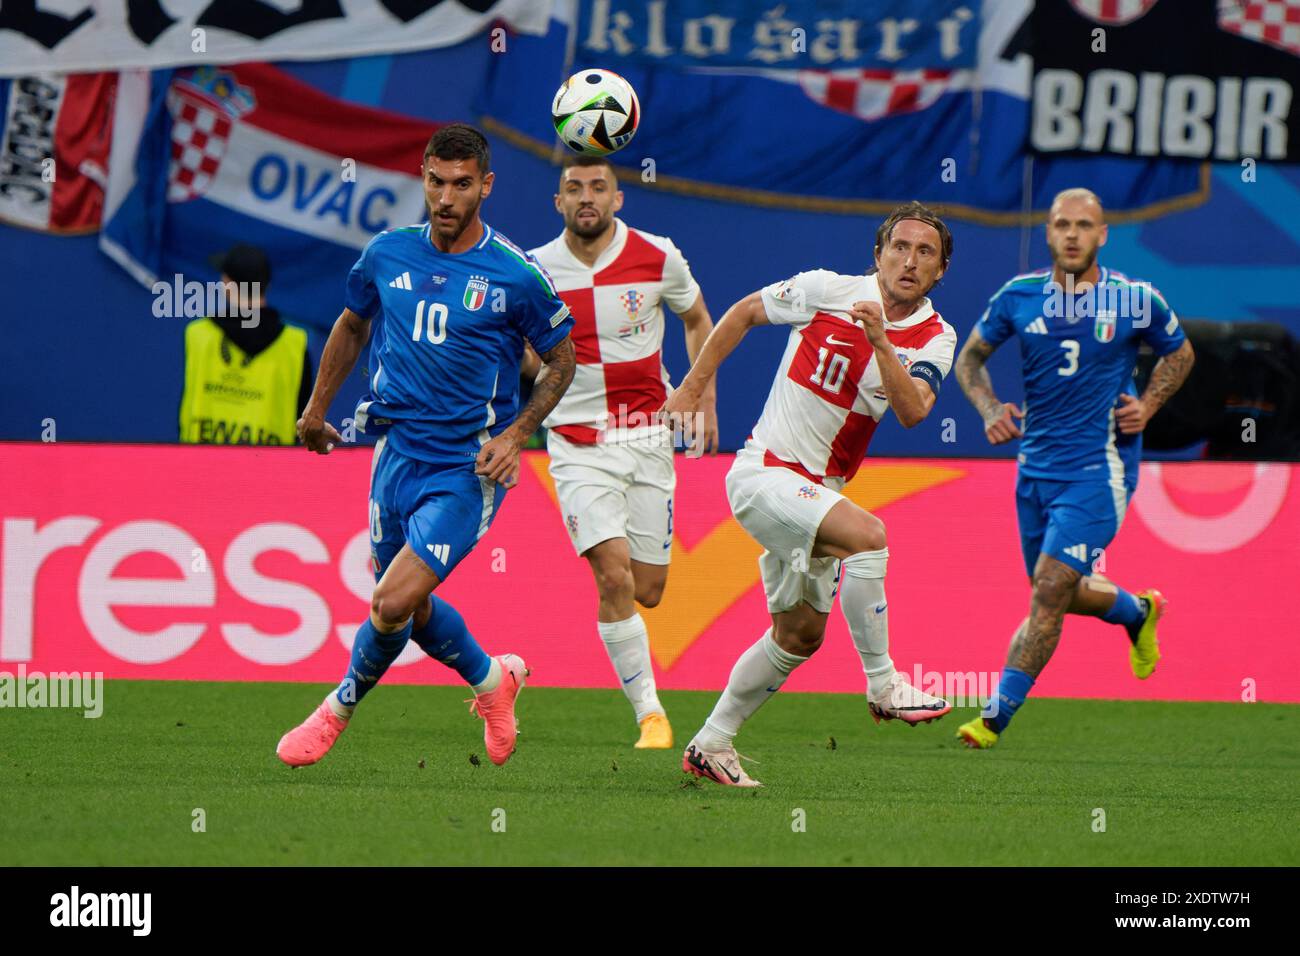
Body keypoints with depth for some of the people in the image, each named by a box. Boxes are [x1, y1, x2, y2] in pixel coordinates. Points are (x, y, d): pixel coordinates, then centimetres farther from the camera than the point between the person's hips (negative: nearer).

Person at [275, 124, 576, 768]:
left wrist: (514, 434, -9)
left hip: (468, 468, -5)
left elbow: (562, 359, 2)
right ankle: (492, 680, 42)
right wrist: (317, 407, 24)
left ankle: (340, 707, 11)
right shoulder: (388, 253, 1)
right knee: (409, 605, 14)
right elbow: (353, 323, 21)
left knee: (393, 603, -15)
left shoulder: (515, 275, -11)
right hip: (398, 450, 5)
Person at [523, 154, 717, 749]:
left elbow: (698, 320, 16)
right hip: (579, 445, -2)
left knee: (647, 590, 2)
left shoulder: (656, 257, -3)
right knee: (613, 574, -19)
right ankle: (650, 714, -12)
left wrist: (704, 397, 8)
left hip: (647, 437, 2)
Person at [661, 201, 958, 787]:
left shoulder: (935, 338, -1)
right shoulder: (828, 290, -10)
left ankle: (711, 745, 26)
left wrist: (880, 342, -33)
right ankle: (883, 685, -22)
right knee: (865, 534, -29)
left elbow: (913, 412, -20)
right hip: (763, 473, -6)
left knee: (799, 635, 12)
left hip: (817, 493, 6)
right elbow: (744, 312, 6)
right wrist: (692, 388, 6)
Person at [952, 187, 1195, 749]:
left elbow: (1179, 353, 13)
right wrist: (990, 410, -7)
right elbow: (970, 358, 12)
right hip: (1036, 465, 5)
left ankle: (996, 717, -8)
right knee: (1058, 595, 16)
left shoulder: (1135, 301, -6)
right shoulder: (1018, 297, -1)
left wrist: (1147, 406, -3)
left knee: (1050, 590, -14)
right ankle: (1138, 611, 49)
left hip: (1100, 468, -4)